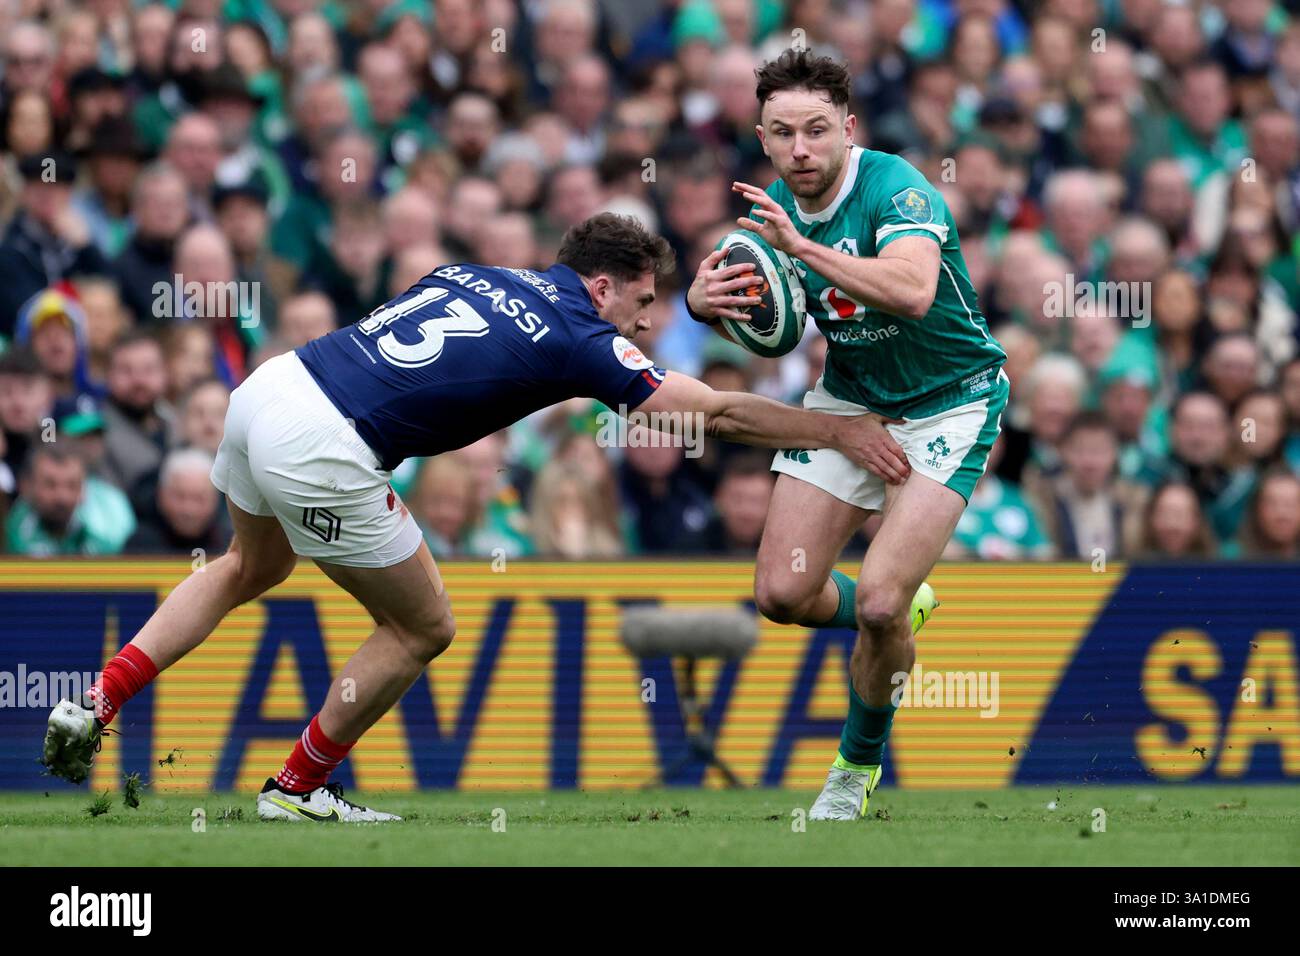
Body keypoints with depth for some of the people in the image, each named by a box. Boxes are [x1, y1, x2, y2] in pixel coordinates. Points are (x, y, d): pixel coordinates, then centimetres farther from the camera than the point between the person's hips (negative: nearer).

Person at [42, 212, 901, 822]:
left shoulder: (485, 276, 16)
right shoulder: (574, 339, -2)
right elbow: (717, 413, 3)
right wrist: (839, 432, 12)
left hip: (269, 388, 8)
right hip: (322, 452, -8)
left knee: (253, 569, 35)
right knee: (423, 627, 12)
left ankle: (96, 705, 27)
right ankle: (298, 788, 24)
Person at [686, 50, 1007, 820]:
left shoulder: (895, 188, -26)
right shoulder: (774, 209, -5)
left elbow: (913, 290, -45)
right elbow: (719, 289, 6)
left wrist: (806, 247, -53)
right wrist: (706, 295, -19)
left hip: (948, 404, -6)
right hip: (849, 399, 6)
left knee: (878, 601, -19)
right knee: (783, 593, -3)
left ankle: (860, 763, 8)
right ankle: (899, 614, 31)